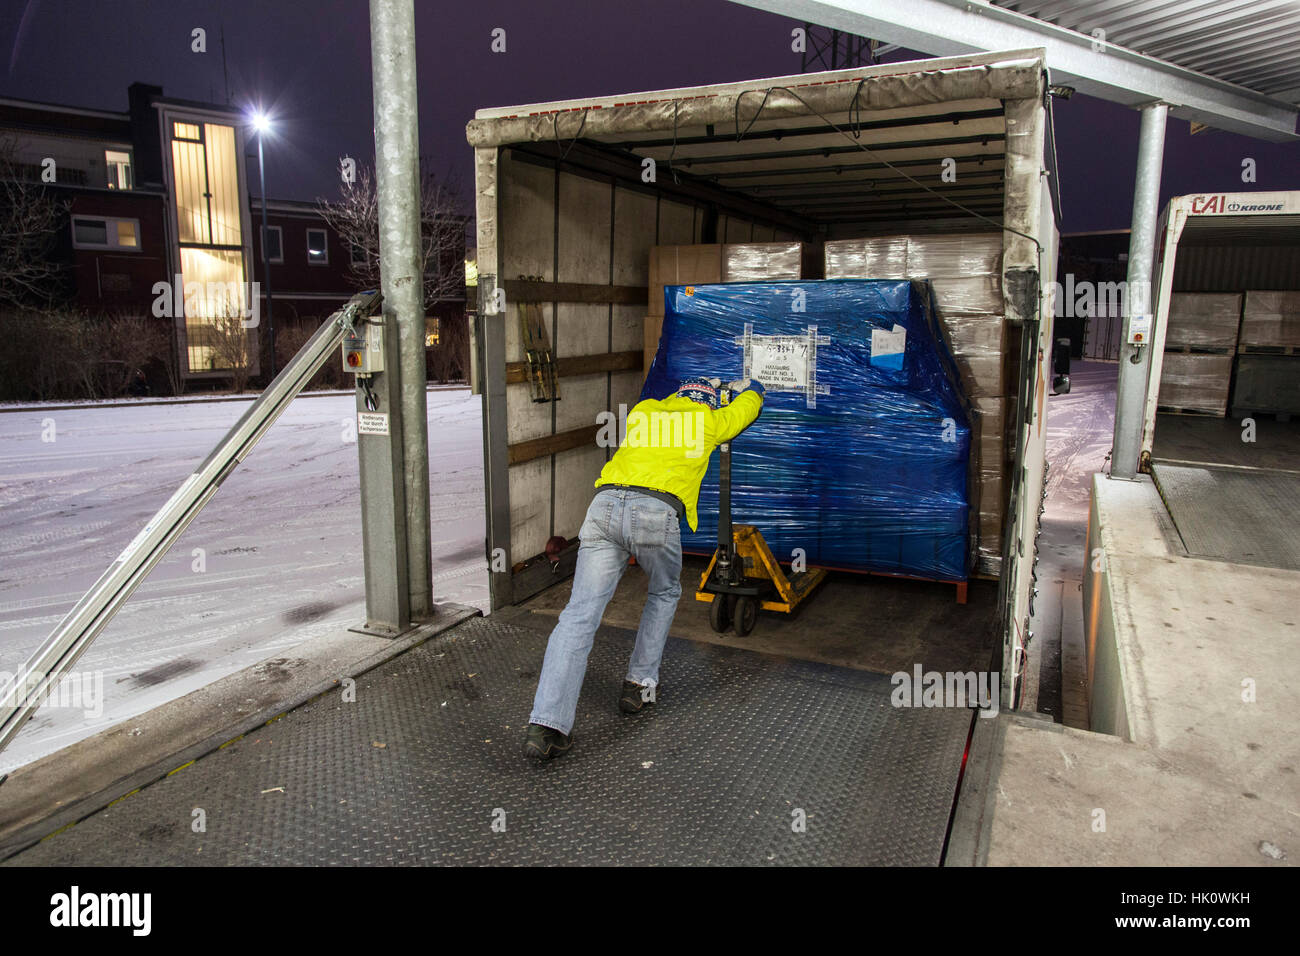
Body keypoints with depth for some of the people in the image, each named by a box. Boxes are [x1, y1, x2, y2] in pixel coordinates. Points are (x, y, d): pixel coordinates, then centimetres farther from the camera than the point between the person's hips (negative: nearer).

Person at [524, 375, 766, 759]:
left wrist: (687, 392, 72)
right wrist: (743, 386, 67)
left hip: (604, 505, 3)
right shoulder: (709, 421, 25)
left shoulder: (642, 411, 32)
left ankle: (546, 724, -12)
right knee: (664, 594, 27)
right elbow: (750, 401, 45)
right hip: (657, 512, -2)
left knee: (580, 613, -4)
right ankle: (640, 684, 22)